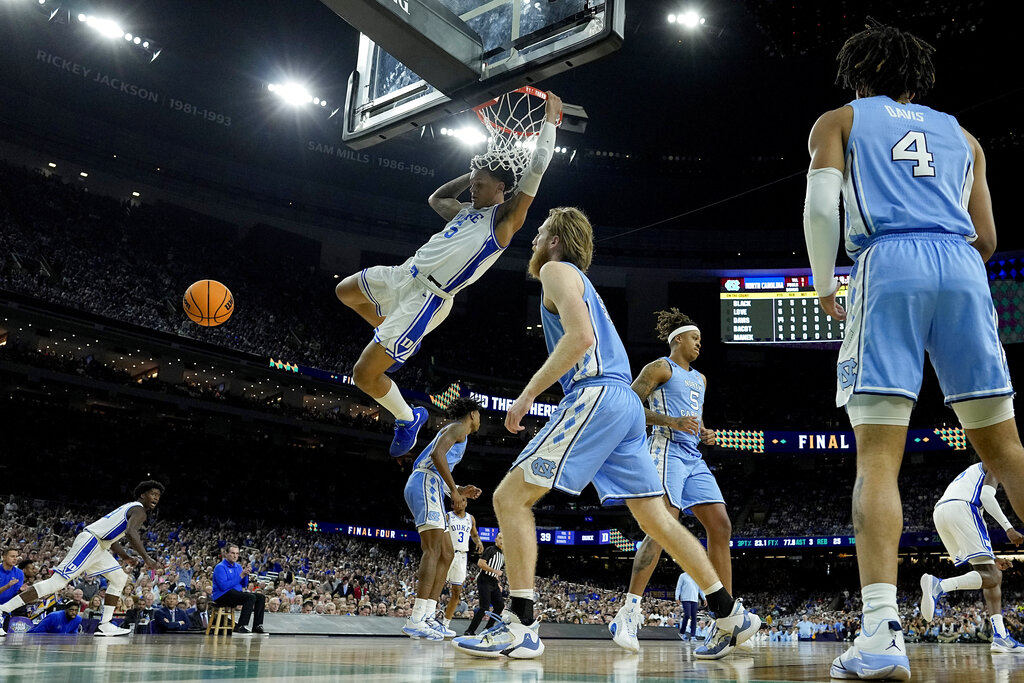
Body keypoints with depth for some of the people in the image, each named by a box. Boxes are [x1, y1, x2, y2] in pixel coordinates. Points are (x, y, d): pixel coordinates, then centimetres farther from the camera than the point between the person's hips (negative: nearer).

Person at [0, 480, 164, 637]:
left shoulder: (131, 508, 23)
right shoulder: (139, 511, -8)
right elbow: (131, 533, -30)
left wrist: (127, 558, 25)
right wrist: (146, 558, -31)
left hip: (98, 547, 11)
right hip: (89, 542, -11)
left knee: (120, 578, 11)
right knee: (57, 581, -15)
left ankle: (104, 625, 7)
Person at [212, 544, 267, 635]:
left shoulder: (238, 566, 14)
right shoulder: (220, 567, -10)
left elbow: (244, 584, 17)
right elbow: (223, 586, -23)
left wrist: (246, 574, -4)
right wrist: (240, 576, -20)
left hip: (237, 593, 8)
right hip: (222, 596, -8)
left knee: (261, 597, -4)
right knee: (251, 597, -28)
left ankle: (257, 626, -4)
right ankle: (240, 627, -29)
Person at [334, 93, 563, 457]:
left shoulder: (506, 216, -5)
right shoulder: (466, 211, 19)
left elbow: (536, 168, -12)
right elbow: (436, 198, 37)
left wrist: (550, 119, -2)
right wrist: (475, 171, 29)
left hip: (427, 298, -9)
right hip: (405, 274, 9)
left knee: (364, 375, -10)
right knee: (344, 291, 30)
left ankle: (408, 419, 16)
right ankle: (397, 341, 33)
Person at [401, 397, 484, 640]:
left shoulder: (454, 432, 31)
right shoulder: (458, 428, 2)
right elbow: (437, 454, -18)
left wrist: (460, 491, 21)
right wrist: (454, 490, -16)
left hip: (424, 486, 11)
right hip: (425, 483, -11)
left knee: (447, 554, 9)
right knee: (434, 550, -19)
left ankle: (428, 617, 5)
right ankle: (416, 621, -26)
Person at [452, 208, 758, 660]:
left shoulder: (556, 270, 2)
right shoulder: (582, 283, 30)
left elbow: (581, 337, -15)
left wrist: (528, 394, -13)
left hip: (596, 395, -10)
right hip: (626, 402, 10)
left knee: (510, 497, -9)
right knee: (655, 518, 11)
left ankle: (521, 628, -13)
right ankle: (731, 615, 13)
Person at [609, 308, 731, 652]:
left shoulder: (700, 379, 26)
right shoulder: (661, 368, 1)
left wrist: (705, 434, 12)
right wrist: (670, 421, -19)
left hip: (694, 459, 9)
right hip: (668, 452, -9)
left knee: (721, 526, 1)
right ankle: (628, 613, -23)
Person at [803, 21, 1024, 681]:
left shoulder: (839, 120, 19)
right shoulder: (960, 133, 29)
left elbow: (821, 208, 1)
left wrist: (824, 288, 12)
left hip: (888, 263, -3)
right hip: (962, 265, 4)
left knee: (878, 457, -9)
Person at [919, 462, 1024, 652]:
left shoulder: (971, 474, 41)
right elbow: (986, 495, -6)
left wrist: (991, 558, 38)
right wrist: (1008, 528, -9)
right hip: (961, 508, -8)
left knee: (995, 575, 12)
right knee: (990, 576, -12)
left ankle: (1000, 637, 4)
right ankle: (939, 585, -35)